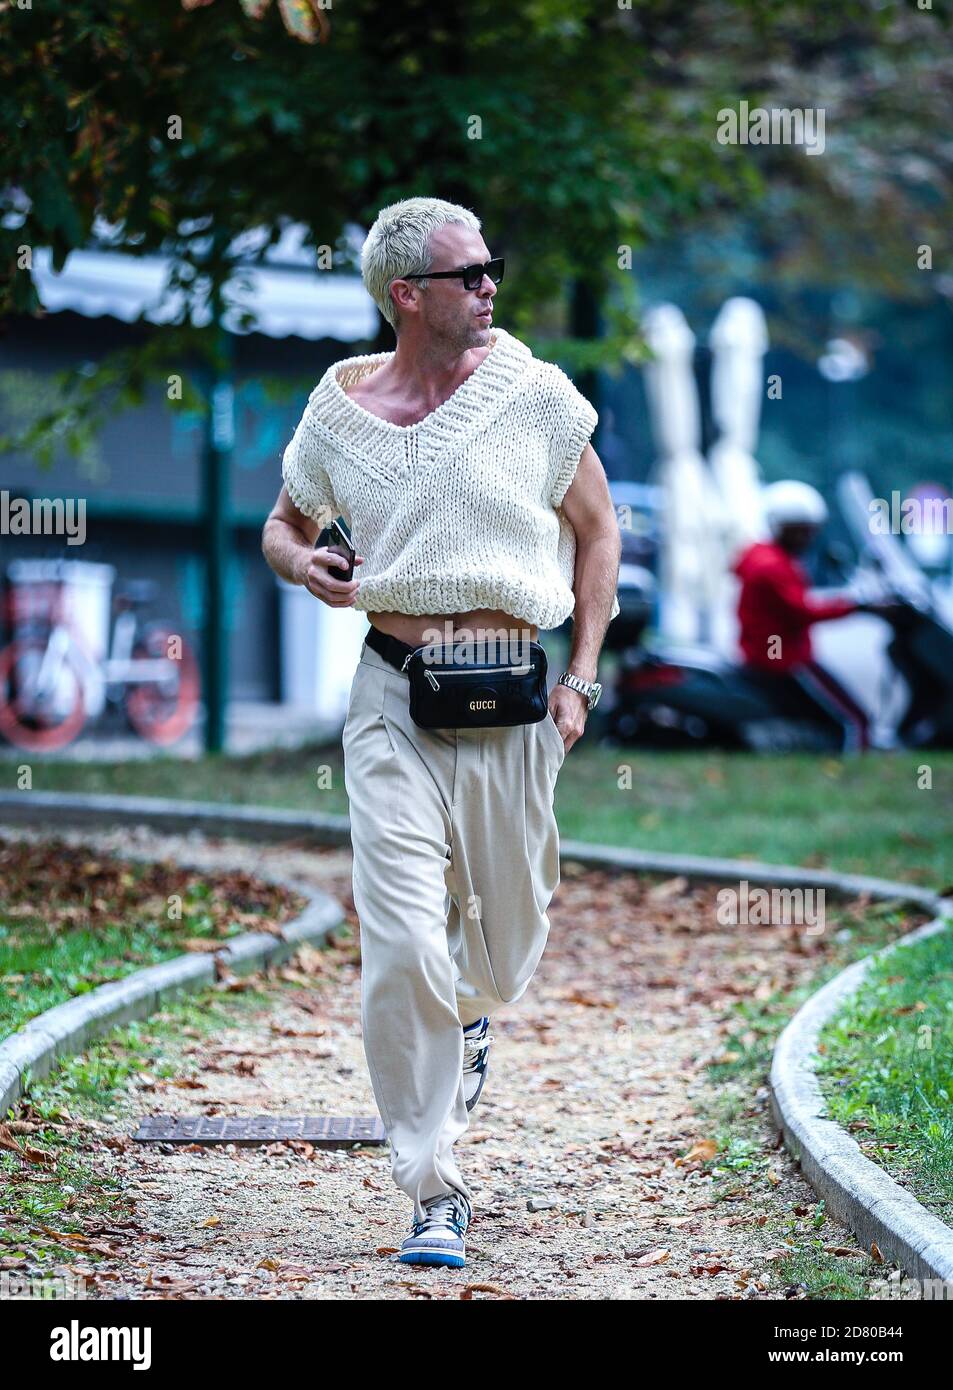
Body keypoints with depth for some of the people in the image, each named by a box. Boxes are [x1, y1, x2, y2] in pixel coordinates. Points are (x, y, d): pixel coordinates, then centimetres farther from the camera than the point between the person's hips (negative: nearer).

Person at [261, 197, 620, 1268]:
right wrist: (303, 563, -6)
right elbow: (283, 524, 19)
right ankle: (435, 1197, -2)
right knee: (401, 951, -12)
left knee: (507, 950, 12)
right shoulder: (342, 411, 2)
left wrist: (582, 678, 2)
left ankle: (464, 1015, 52)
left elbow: (597, 531, 10)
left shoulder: (535, 396, 0)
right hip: (395, 698, -1)